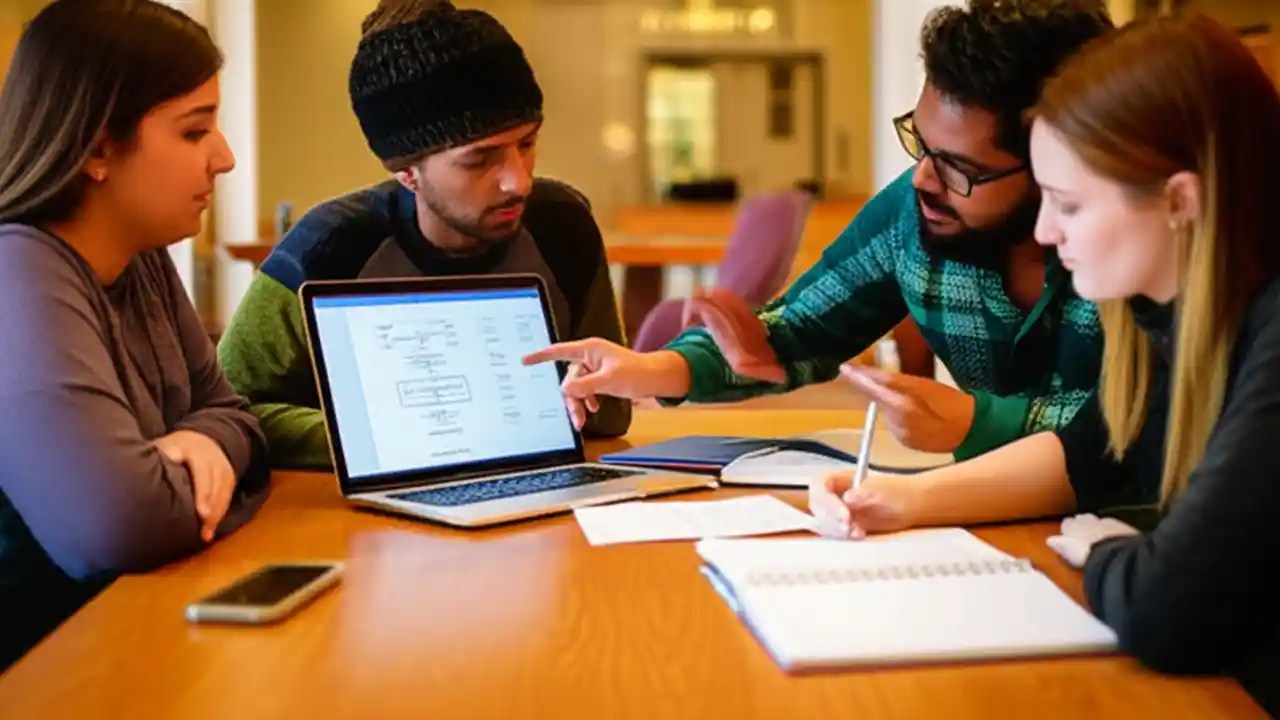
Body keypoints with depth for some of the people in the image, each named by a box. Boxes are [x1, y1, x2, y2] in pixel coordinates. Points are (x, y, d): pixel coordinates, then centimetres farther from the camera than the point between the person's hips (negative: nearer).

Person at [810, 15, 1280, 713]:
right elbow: (1088, 453, 14)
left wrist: (1098, 550, -14)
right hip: (1200, 676, 7)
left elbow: (1164, 610, -37)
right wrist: (912, 498, 1)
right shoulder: (1170, 308, -2)